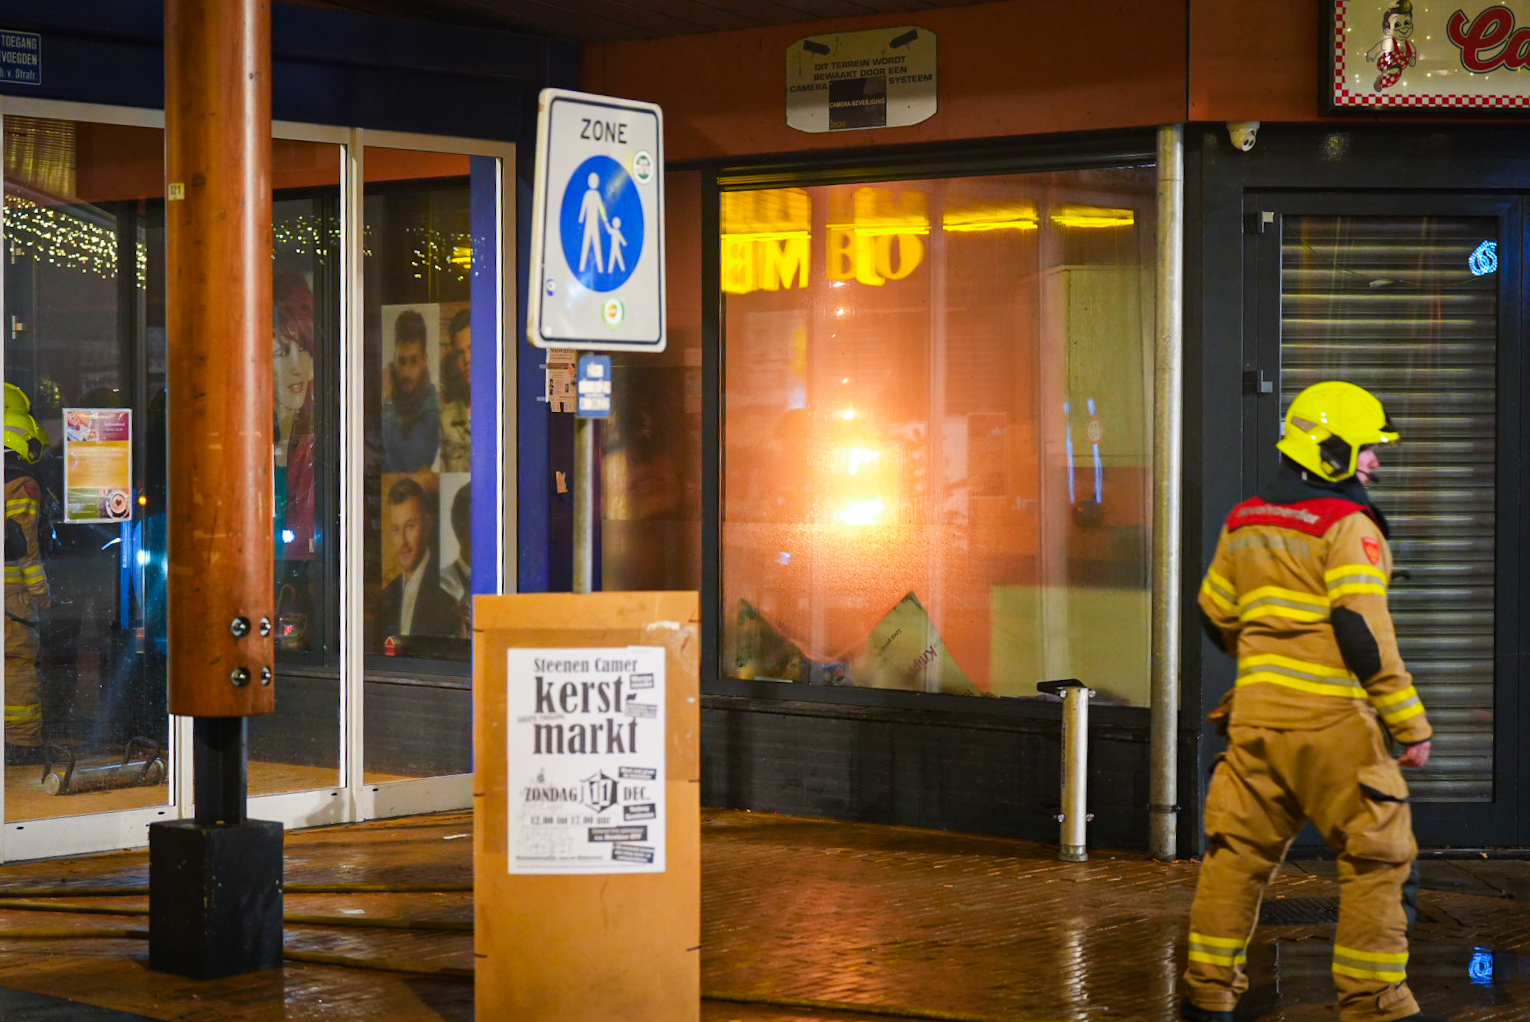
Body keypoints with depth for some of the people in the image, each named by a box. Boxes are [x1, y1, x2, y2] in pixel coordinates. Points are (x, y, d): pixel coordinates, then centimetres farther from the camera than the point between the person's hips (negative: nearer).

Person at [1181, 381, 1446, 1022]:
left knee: (1239, 849, 13)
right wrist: (1411, 724, -11)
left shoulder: (1244, 523, 12)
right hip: (1331, 722, -7)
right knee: (1379, 857, 3)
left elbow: (1216, 613, 22)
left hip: (1256, 714, 7)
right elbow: (1363, 633, -16)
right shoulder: (1348, 527, -10)